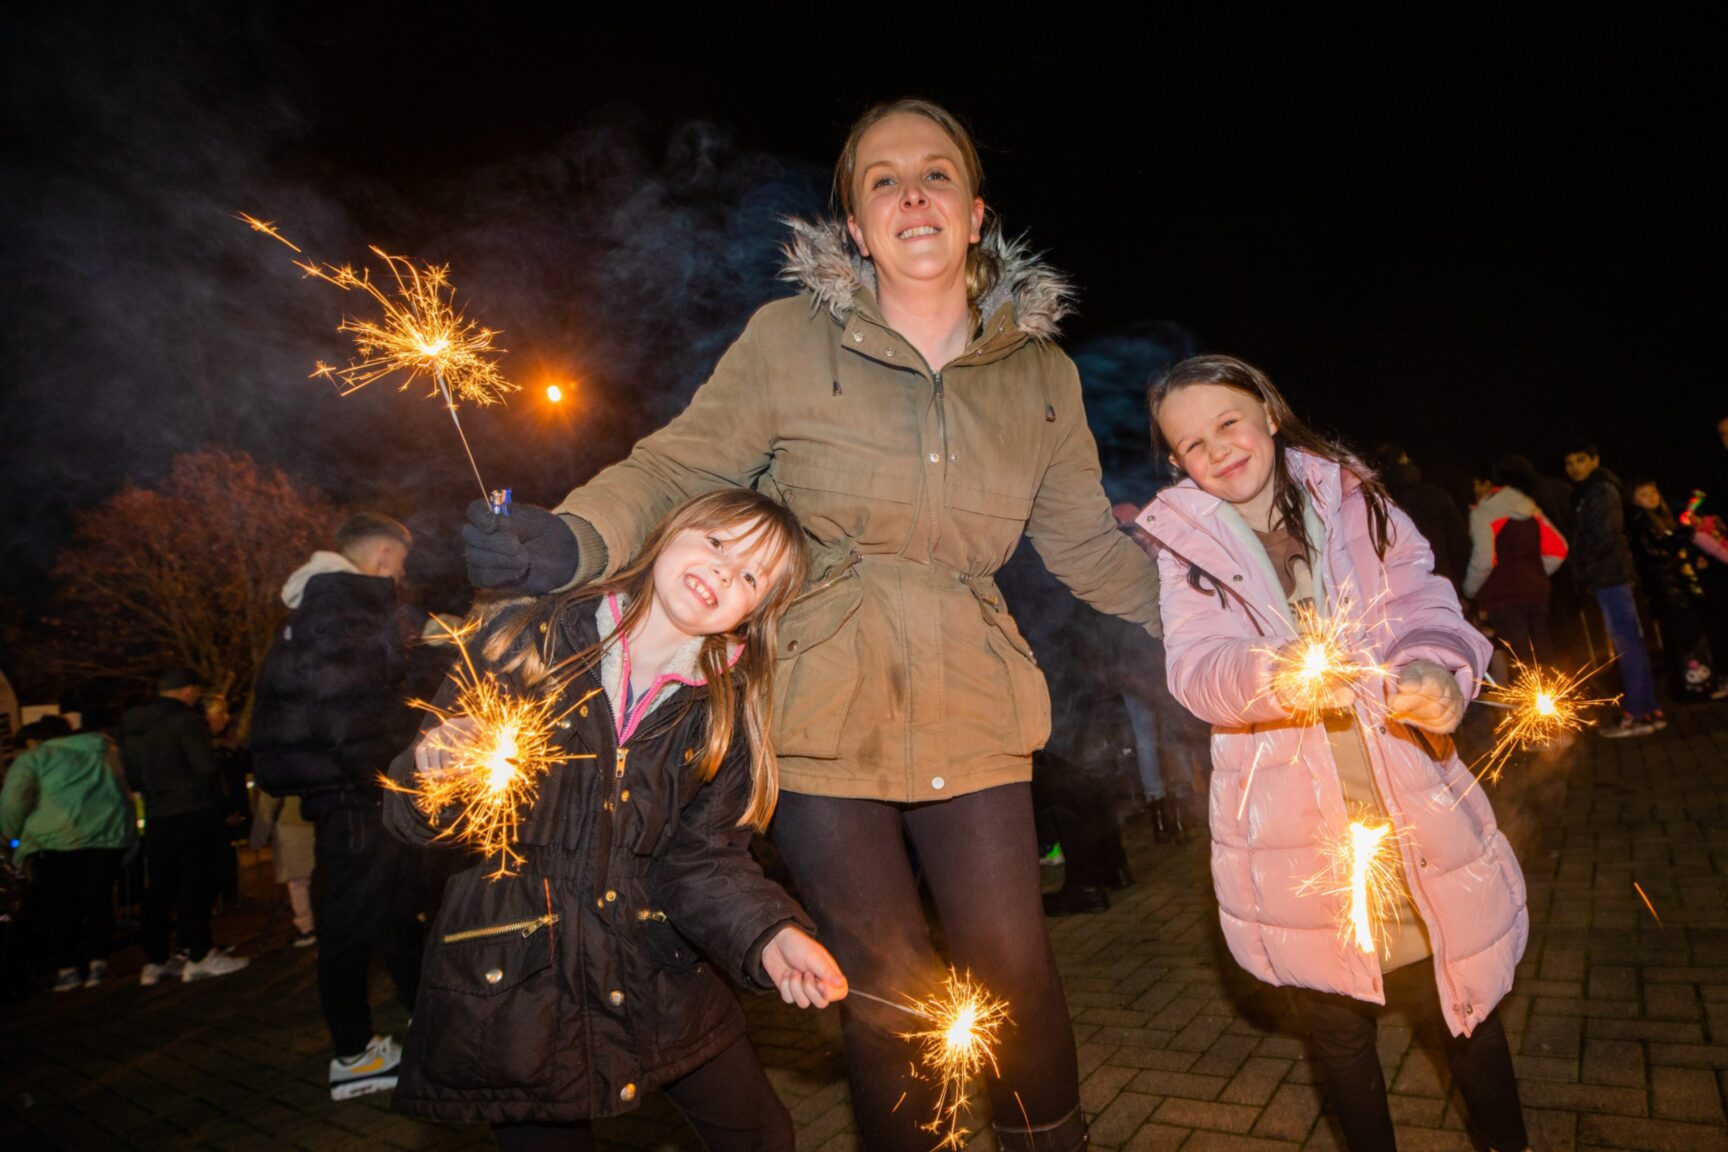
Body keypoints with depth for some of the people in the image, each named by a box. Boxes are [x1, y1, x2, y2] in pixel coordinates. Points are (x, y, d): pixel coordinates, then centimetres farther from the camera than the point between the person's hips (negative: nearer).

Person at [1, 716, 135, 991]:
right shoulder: (102, 745, 19)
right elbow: (124, 790, 18)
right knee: (98, 898, 11)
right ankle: (98, 960, 8)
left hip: (57, 837, -3)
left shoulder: (32, 759, 7)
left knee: (61, 903, 7)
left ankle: (67, 966, 7)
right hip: (111, 830, 4)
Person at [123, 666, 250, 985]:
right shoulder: (186, 720, -12)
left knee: (159, 890, 12)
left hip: (156, 818, 7)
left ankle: (154, 961, 17)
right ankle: (198, 956, -1)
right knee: (197, 886, -2)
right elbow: (206, 766, -20)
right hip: (194, 815, -7)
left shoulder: (133, 728, 13)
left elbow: (133, 778, 19)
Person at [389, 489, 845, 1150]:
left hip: (657, 972, 3)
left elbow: (702, 858, -8)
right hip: (513, 980, -2)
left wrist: (768, 935, -26)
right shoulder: (527, 637, -11)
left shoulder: (726, 714, -2)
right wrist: (435, 776, -29)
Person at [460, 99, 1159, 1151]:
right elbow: (679, 469, -5)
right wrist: (570, 540, -23)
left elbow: (1089, 543, 10)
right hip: (824, 710, -2)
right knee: (888, 985, 7)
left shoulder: (1043, 373, 6)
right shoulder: (792, 338, -4)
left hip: (972, 711, 3)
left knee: (1014, 965, 7)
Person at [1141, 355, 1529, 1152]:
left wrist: (1438, 670, -29)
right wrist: (1272, 674, -38)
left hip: (1413, 801, 2)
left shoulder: (1354, 501, 2)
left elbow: (1422, 602, -6)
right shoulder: (1186, 546, -3)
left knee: (1470, 990, 15)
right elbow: (1195, 668, -16)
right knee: (1338, 1020, 12)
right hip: (1297, 822, -1)